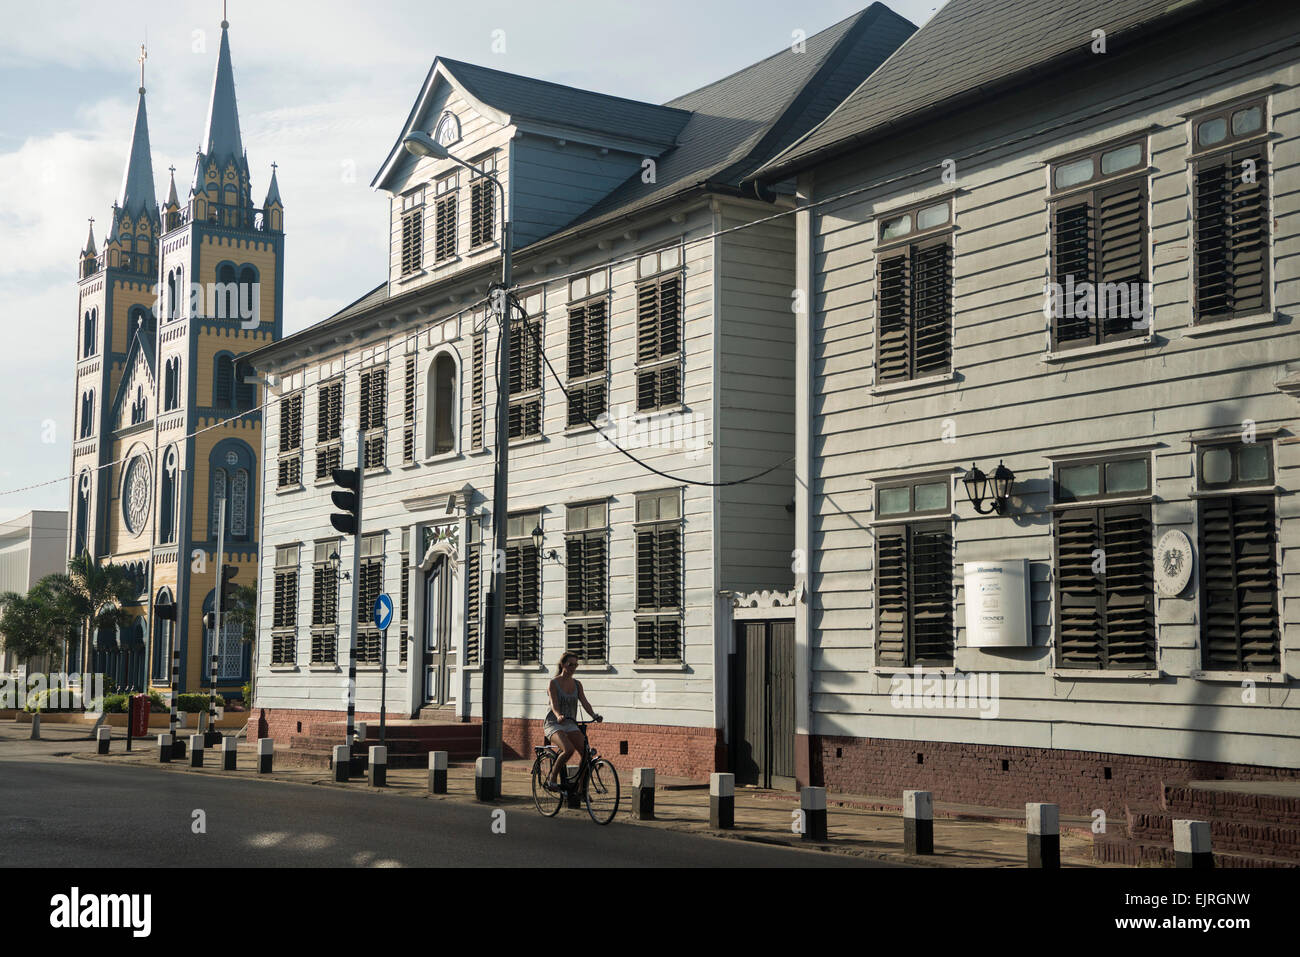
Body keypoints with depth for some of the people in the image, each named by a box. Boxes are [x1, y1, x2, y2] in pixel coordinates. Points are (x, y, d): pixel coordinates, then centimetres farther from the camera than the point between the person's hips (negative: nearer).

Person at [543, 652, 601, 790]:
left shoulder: (577, 684, 10)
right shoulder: (553, 683, -5)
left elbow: (585, 702, -1)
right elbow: (554, 705, -18)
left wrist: (594, 715, -20)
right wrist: (559, 716, -40)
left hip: (570, 725, 5)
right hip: (553, 725, -5)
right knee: (568, 749, -32)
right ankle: (552, 778, -12)